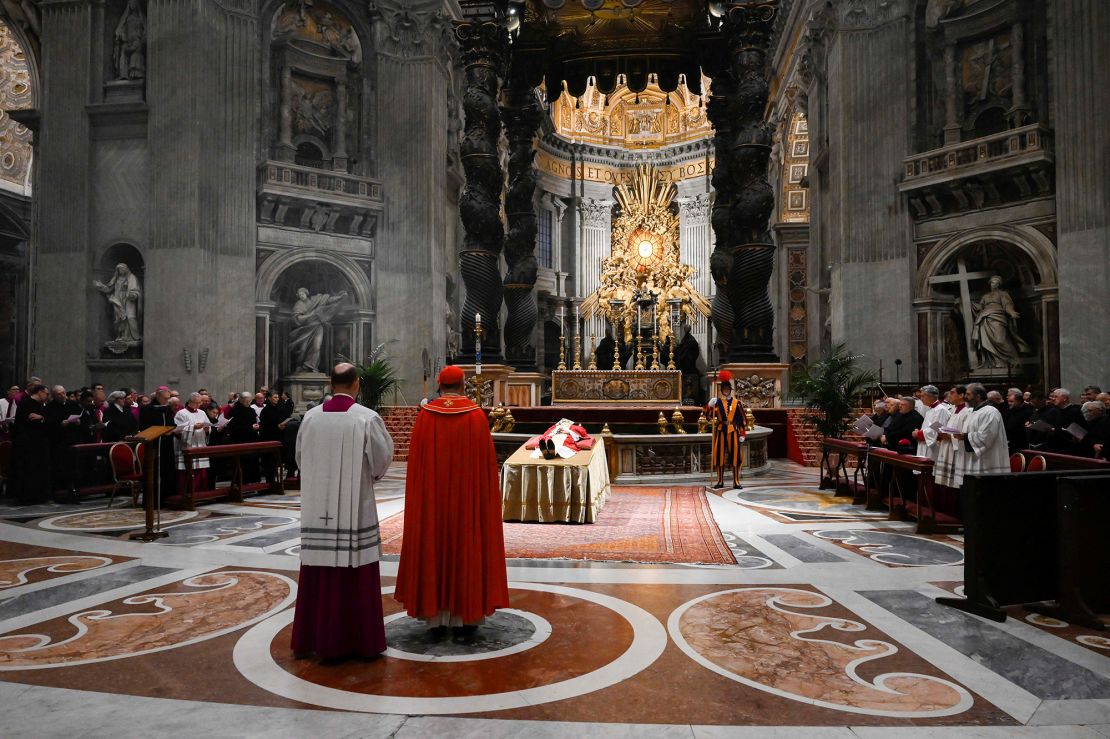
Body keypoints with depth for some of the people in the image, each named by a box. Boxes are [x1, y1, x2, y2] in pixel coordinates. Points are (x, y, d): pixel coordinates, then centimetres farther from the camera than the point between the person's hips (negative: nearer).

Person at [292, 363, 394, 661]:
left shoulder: (310, 417, 0)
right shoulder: (367, 418, -11)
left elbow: (301, 458, 10)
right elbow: (382, 459, -5)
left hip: (318, 508, 4)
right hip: (355, 508, -4)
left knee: (319, 574, 12)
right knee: (355, 574, 4)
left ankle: (314, 637, 23)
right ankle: (360, 639, 13)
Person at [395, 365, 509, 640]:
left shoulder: (425, 415, -3)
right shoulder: (476, 415, -6)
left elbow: (416, 460, 0)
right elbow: (486, 462, -4)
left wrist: (423, 494, 10)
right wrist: (485, 496, 6)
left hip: (432, 497, 2)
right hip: (467, 496, -1)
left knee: (433, 550, 10)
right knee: (467, 549, 7)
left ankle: (436, 619, 15)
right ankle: (463, 620, 10)